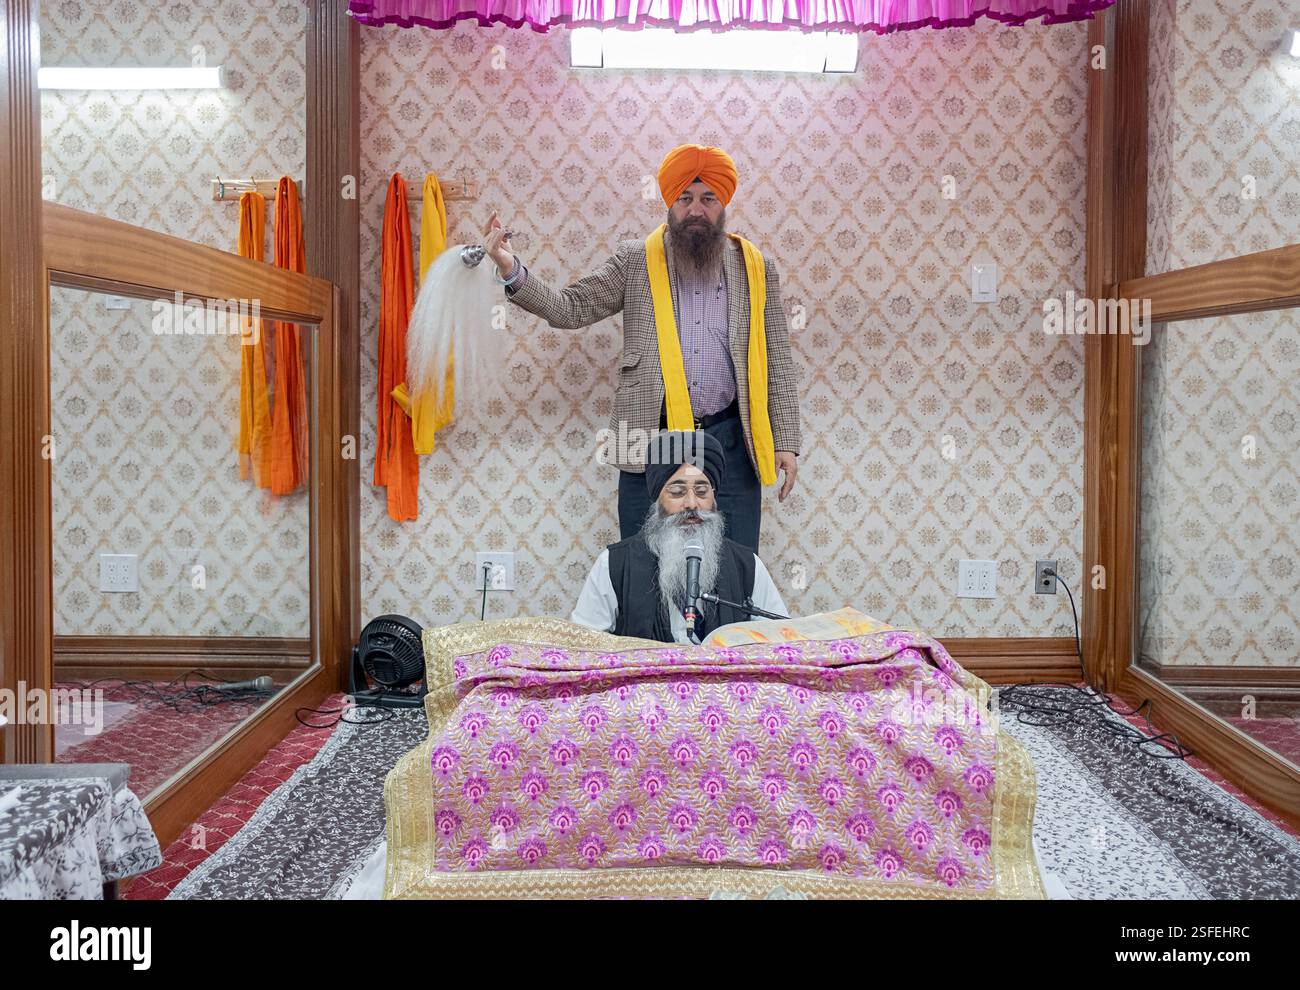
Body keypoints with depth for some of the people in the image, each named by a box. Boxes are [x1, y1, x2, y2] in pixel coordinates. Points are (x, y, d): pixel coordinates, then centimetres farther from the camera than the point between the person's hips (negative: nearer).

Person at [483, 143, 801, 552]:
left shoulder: (756, 268, 8)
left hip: (730, 440, 1)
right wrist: (512, 270, -15)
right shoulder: (636, 260, 7)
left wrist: (786, 441, 2)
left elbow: (778, 363, 8)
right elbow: (570, 308, 1)